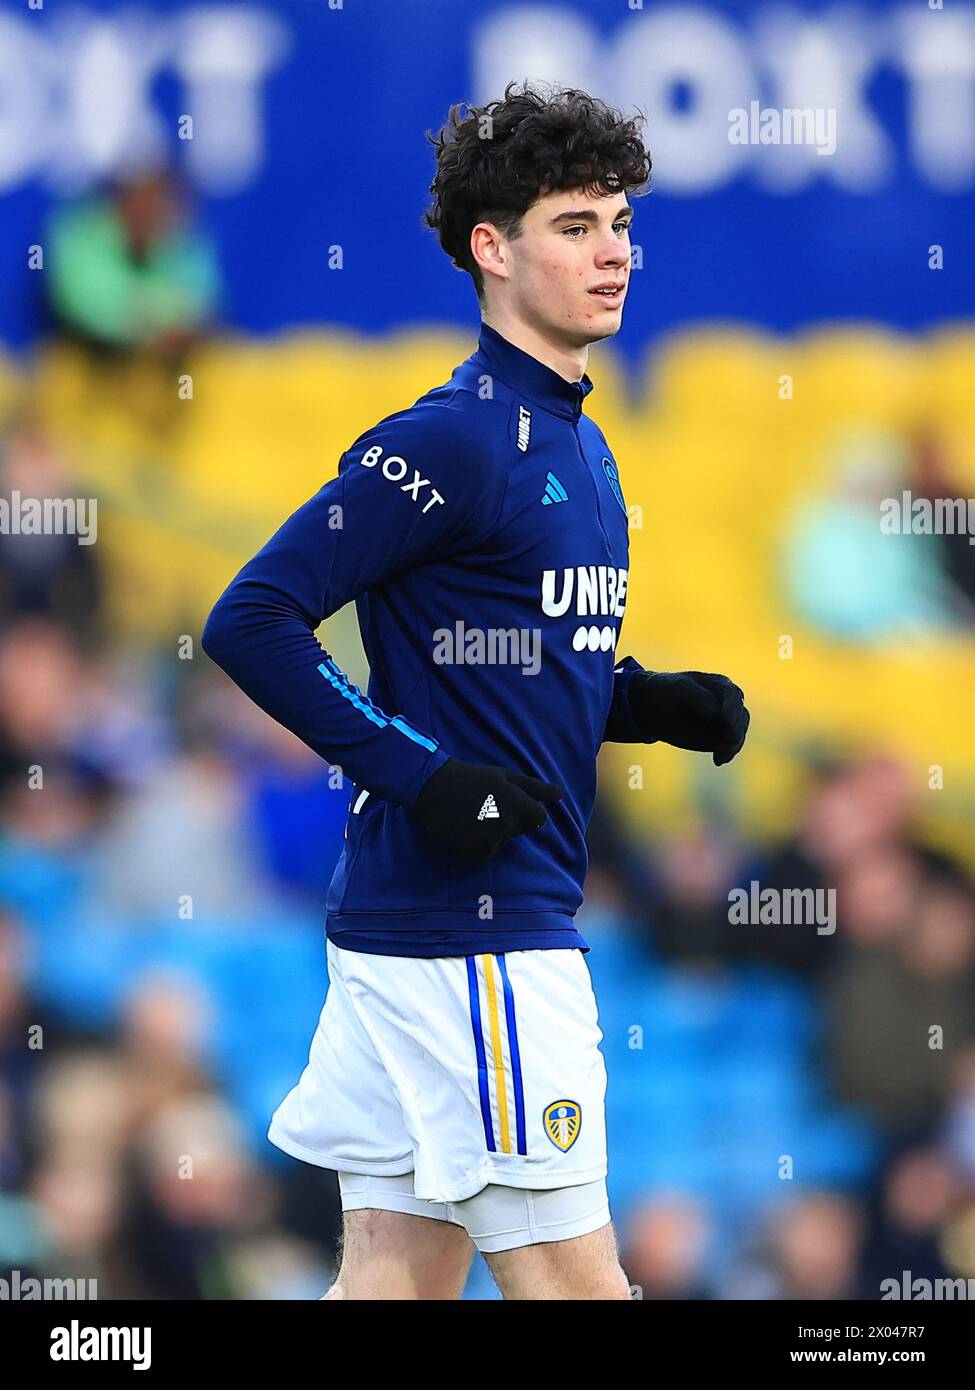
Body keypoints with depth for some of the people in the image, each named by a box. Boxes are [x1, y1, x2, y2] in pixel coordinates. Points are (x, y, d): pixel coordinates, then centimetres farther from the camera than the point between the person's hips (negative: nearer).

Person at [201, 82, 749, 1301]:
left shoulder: (575, 445, 16)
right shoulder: (451, 443, -13)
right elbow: (250, 623, -17)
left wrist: (653, 705, 7)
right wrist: (422, 776, -20)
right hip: (468, 932, -9)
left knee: (397, 1275, 9)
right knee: (572, 1283, -7)